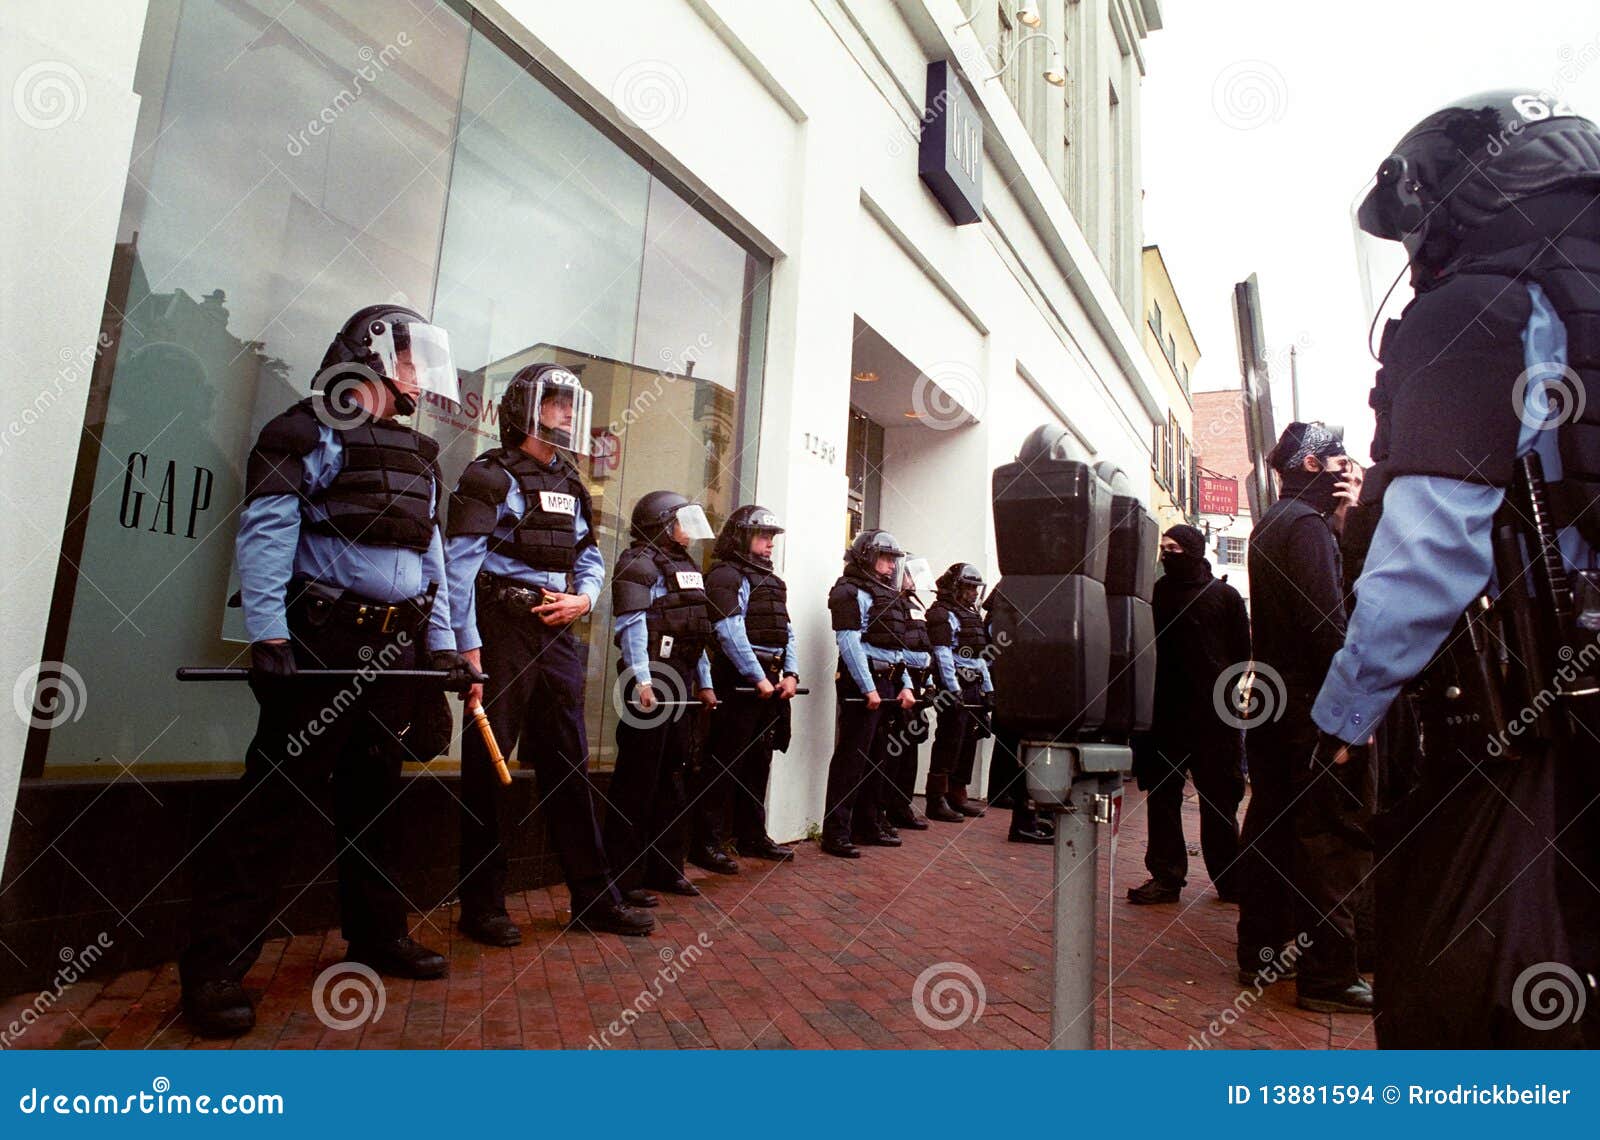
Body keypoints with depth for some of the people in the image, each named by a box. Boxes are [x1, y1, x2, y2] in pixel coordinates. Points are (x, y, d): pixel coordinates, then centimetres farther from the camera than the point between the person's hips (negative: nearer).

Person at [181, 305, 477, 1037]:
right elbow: (265, 533, -12)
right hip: (321, 644, -7)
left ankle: (376, 935, 26)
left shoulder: (416, 454, 18)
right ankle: (215, 966, 7)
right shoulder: (310, 432, -2)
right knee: (274, 801, -4)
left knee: (375, 798, 14)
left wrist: (443, 643, 10)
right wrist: (269, 633, -21)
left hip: (397, 650, 7)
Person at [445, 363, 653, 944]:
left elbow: (590, 558, 20)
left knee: (569, 765, 10)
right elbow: (460, 565, -11)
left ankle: (594, 896, 19)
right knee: (487, 768, 3)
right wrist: (468, 648, -16)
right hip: (502, 632, -6)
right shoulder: (492, 476, -4)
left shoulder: (570, 486, 17)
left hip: (558, 635, 7)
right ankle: (482, 906, 17)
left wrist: (583, 599, -1)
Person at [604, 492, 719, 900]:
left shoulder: (686, 566, 20)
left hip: (679, 682, 9)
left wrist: (704, 682, 18)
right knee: (638, 779, -3)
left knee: (672, 776, 14)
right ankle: (625, 876, 7)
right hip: (651, 682, -9)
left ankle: (666, 867, 26)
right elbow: (632, 625, -17)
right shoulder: (640, 563, -8)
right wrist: (642, 680, -24)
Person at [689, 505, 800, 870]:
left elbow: (787, 632, 16)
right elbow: (731, 633, -18)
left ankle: (752, 836, 27)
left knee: (758, 763, 15)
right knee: (724, 765, -5)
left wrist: (790, 674, 2)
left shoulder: (773, 582, 19)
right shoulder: (726, 576, -8)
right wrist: (758, 678, -18)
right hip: (738, 684, -9)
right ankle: (707, 843, 3)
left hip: (770, 682, 9)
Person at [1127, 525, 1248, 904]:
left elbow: (1242, 654, 5)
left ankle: (1230, 879, 19)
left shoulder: (1224, 596, 4)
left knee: (1220, 799, 6)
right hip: (1163, 712, 2)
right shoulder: (1154, 594, 10)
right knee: (1161, 796, 5)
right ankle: (1165, 875, 13)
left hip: (1214, 713, -2)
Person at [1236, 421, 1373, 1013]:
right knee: (1335, 839, -3)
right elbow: (1327, 622, -20)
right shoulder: (1306, 524, -12)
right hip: (1315, 707, -10)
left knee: (1272, 825, 14)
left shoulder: (1270, 524, 18)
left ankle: (1261, 951, 24)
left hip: (1272, 701, 10)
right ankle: (1328, 975, 4)